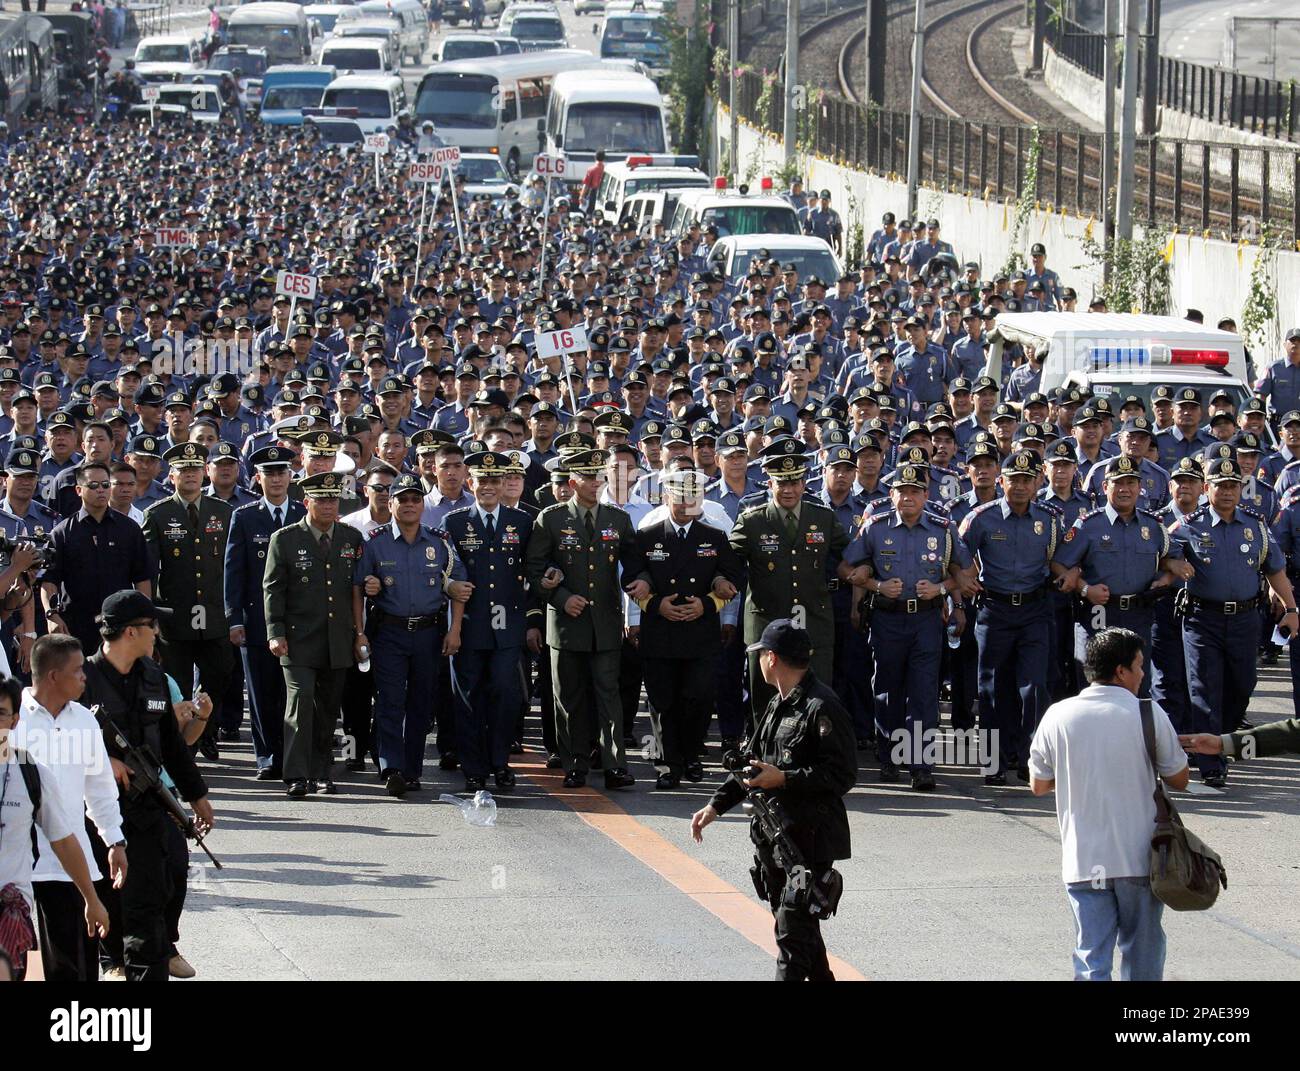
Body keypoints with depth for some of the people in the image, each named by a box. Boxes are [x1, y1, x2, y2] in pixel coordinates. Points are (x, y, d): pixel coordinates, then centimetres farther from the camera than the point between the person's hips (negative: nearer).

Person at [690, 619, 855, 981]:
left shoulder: (822, 708, -15)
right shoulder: (778, 705, 15)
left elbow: (843, 775, -18)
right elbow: (753, 763, 23)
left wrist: (783, 779, -22)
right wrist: (716, 805, 16)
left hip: (810, 840, -9)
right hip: (773, 836, 9)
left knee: (792, 931, -11)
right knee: (797, 927, 16)